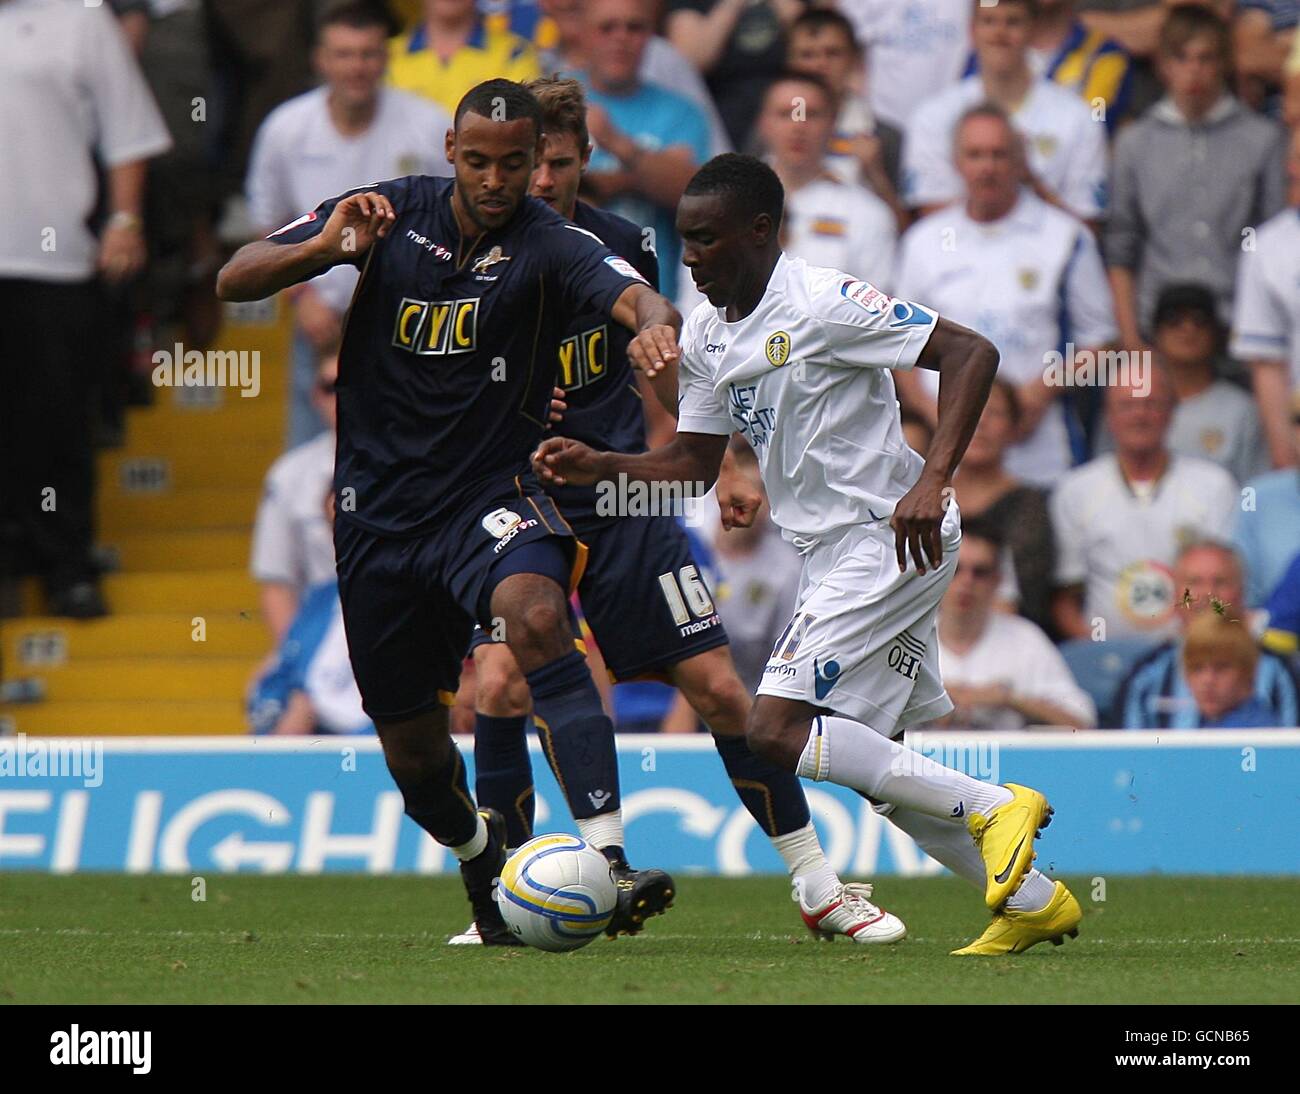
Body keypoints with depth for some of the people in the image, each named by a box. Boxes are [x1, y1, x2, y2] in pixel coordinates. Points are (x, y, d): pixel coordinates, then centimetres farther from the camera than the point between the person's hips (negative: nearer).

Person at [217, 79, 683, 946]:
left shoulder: (549, 247, -11)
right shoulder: (390, 214, -1)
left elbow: (635, 296, -31)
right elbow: (234, 281, -1)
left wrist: (655, 323, -56)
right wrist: (324, 248, -21)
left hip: (491, 498, -3)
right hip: (380, 508, 3)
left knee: (536, 614, -36)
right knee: (413, 751, 10)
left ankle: (608, 857, -43)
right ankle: (480, 853, 46)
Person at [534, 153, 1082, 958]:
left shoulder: (822, 303, -17)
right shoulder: (708, 334, 10)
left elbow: (971, 353, -20)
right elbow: (696, 460, 18)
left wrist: (932, 480, -30)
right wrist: (599, 466, 1)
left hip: (890, 537, -10)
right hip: (835, 552, 10)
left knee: (776, 730, -17)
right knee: (873, 760, 12)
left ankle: (994, 807, -14)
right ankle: (1031, 901, 20)